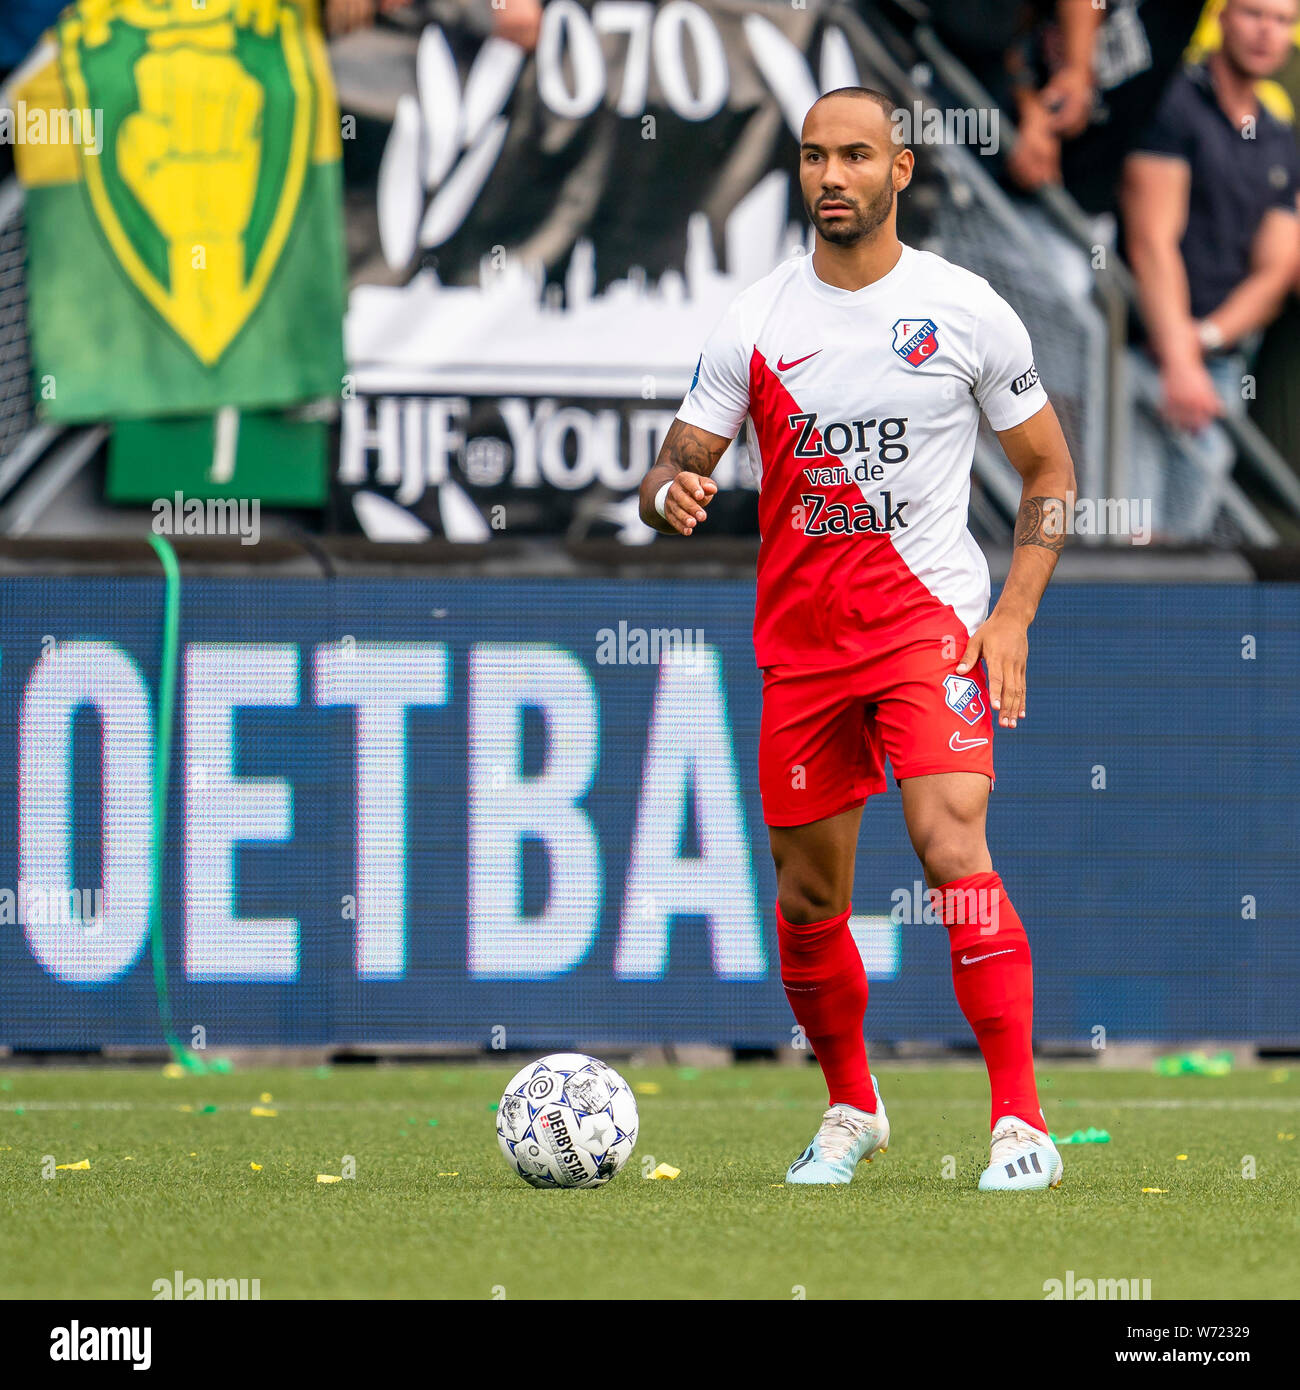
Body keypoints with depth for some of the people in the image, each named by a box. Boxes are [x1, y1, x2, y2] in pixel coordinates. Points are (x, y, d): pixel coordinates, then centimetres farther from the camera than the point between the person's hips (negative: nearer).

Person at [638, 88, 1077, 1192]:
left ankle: (1020, 1117, -22)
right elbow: (677, 469, 5)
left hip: (933, 617, -3)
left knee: (950, 842, -23)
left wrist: (1014, 615, -5)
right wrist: (673, 494, -21)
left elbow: (1049, 468, 7)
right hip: (800, 635, 3)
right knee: (809, 895, 8)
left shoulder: (966, 311, -2)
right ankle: (851, 1108, 31)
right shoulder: (753, 322, 2)